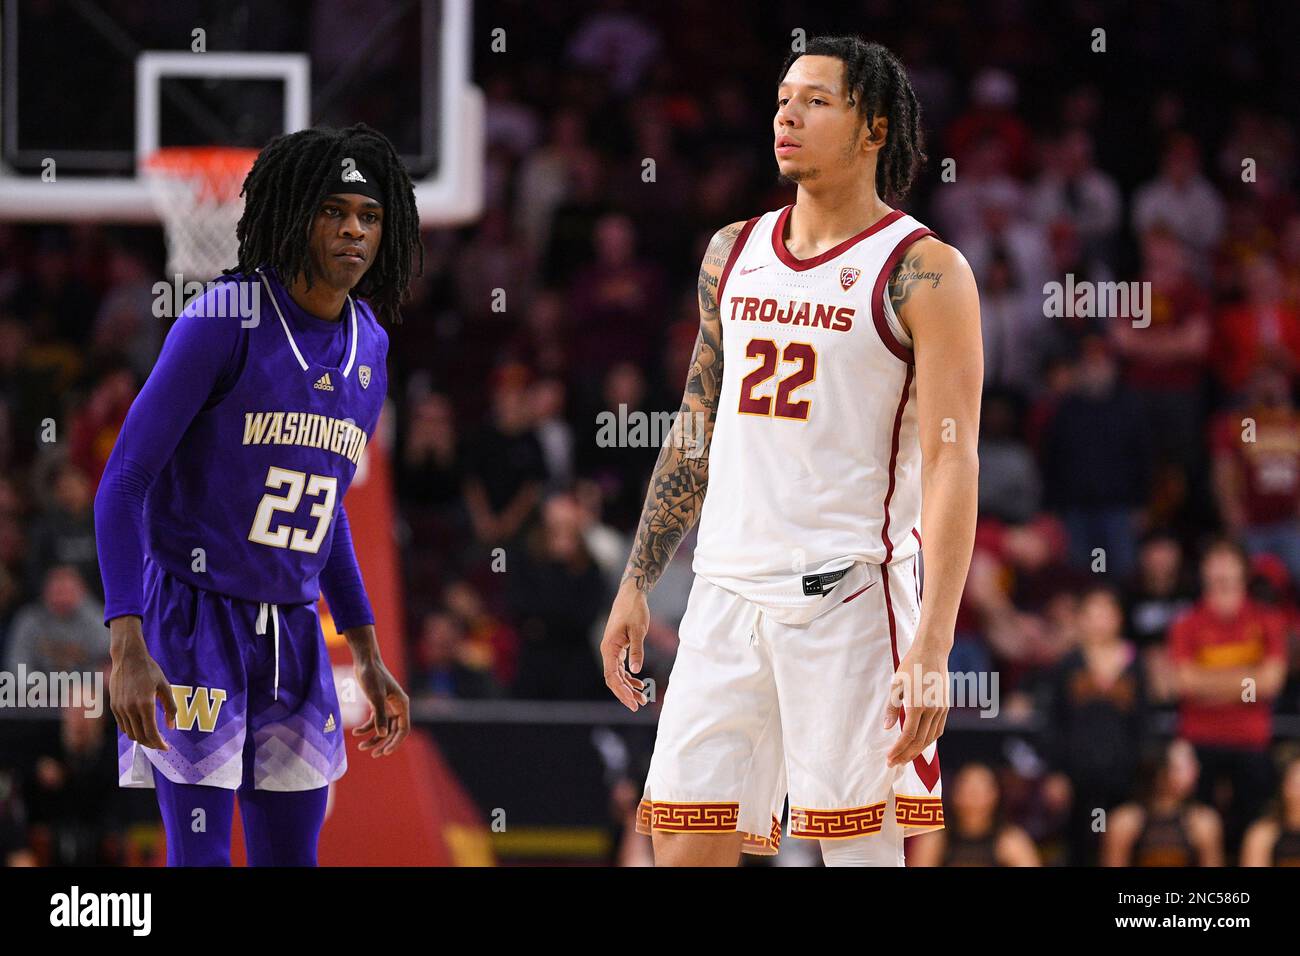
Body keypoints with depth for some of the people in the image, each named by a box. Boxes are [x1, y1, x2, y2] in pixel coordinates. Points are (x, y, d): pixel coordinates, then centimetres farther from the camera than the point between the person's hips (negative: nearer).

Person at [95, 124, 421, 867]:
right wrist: (127, 648, -25)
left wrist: (369, 659, 18)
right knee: (201, 858, -13)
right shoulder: (222, 322, -15)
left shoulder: (369, 345, 7)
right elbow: (123, 482, -16)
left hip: (290, 633, 7)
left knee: (292, 859, 6)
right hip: (190, 616, -7)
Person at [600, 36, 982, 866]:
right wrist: (638, 583, 17)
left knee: (863, 847, -4)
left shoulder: (923, 272, -6)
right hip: (728, 592, 6)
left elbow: (951, 466, -12)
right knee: (686, 843, 1)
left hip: (849, 594, -6)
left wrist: (933, 649, -20)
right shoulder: (733, 253, 14)